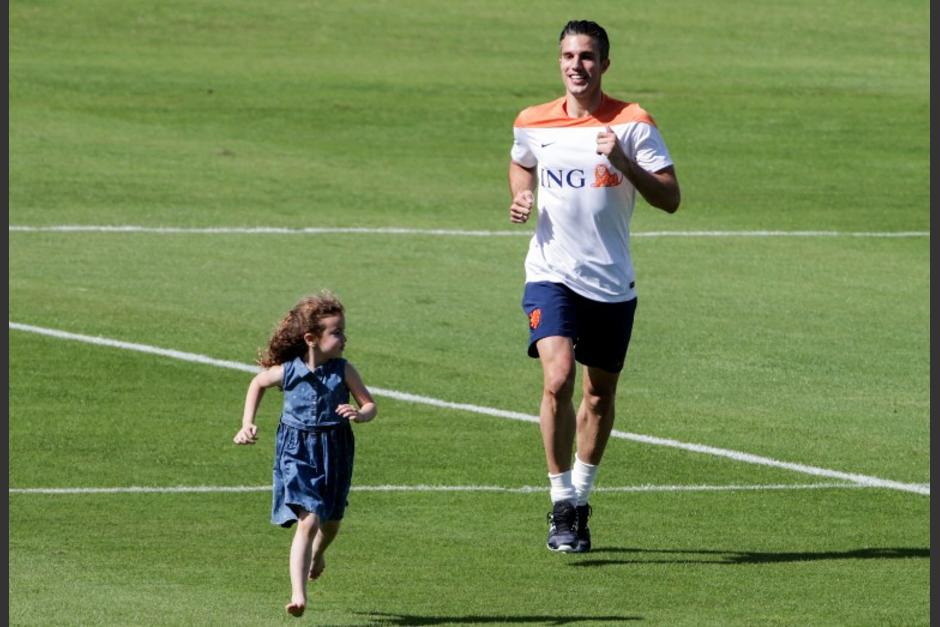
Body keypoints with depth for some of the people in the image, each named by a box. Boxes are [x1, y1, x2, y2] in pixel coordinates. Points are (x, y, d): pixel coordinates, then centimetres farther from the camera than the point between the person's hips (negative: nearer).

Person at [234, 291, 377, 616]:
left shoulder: (343, 371, -8)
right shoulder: (287, 371, -10)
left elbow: (370, 404, -3)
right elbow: (258, 383, 11)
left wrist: (359, 415, -26)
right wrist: (247, 425, 8)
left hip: (334, 453, 3)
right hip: (297, 453, -3)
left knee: (331, 521, 20)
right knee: (308, 521, -17)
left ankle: (317, 553, 56)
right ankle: (298, 595, -18)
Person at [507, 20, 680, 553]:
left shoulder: (632, 124, -5)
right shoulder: (533, 124, 2)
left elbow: (670, 199, -8)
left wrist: (623, 162, -23)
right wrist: (521, 198, 4)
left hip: (612, 283, 0)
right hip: (552, 274, 0)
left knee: (600, 395, 11)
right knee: (557, 379, -21)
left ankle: (581, 498, 31)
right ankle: (562, 504, -12)